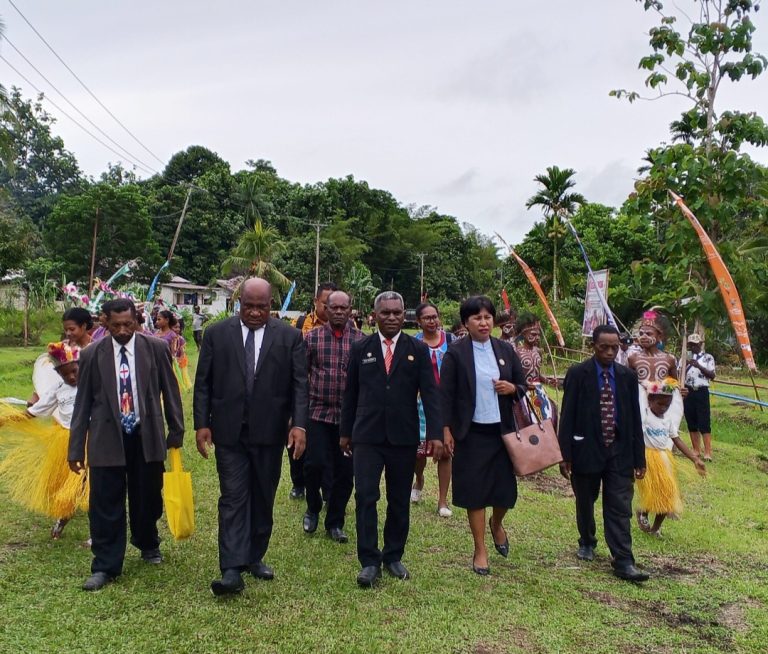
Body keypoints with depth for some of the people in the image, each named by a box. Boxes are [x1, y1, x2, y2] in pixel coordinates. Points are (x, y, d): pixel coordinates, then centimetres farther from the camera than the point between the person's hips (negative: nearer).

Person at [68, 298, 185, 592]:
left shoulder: (156, 349, -3)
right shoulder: (92, 355, -2)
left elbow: (170, 392, 4)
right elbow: (82, 403, 3)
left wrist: (176, 432, 6)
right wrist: (76, 448, 2)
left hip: (147, 436, 1)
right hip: (107, 438, 0)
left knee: (147, 498, 14)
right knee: (105, 504, 3)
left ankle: (148, 545, 40)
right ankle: (105, 566, 17)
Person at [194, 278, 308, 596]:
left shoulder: (289, 336, 0)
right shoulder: (216, 334, 2)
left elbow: (299, 384, -3)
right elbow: (203, 383, 3)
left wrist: (299, 424, -14)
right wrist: (202, 423, -3)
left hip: (269, 430, 1)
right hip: (229, 430, -1)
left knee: (263, 498, 12)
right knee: (233, 498, -3)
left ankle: (254, 557, 28)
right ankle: (232, 570, -1)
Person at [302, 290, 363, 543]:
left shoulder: (361, 340, 1)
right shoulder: (312, 337, 1)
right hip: (318, 411, -1)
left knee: (344, 470, 6)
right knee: (314, 463, -6)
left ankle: (334, 523, 24)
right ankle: (313, 508, 25)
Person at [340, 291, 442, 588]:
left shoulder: (418, 350, 2)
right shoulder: (360, 349, 4)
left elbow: (430, 394, -3)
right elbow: (350, 393, 9)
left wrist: (435, 434, -12)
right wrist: (346, 432, 11)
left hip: (404, 438, 0)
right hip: (367, 436, 0)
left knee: (399, 501, 10)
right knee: (365, 496, -5)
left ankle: (393, 556, 26)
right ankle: (369, 561, 6)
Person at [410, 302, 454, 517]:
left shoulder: (451, 340, 1)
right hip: (423, 403, -1)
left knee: (445, 451, 4)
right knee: (419, 449, 3)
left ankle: (443, 501, 16)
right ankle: (419, 480, 37)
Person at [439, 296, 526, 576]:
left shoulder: (506, 350, 5)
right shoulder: (455, 353, -6)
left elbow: (522, 386, 13)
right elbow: (445, 394, -5)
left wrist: (513, 388, -10)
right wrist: (446, 430, -9)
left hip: (502, 430, 3)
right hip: (471, 433, -3)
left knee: (506, 488, 5)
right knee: (474, 490, 4)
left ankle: (496, 524, 39)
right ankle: (480, 550, 21)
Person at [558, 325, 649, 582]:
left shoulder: (628, 376, 4)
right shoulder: (578, 374, -7)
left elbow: (635, 418, 7)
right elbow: (567, 416, -7)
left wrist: (639, 457, 5)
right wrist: (565, 455, -10)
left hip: (619, 451, 2)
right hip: (586, 450, -2)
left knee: (620, 508, 0)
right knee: (585, 503, 15)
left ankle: (623, 562, 4)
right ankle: (587, 543, 38)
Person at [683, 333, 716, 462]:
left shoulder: (708, 357, 2)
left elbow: (712, 375, -6)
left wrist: (698, 366, -19)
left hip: (701, 392, -3)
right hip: (688, 391, 3)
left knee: (704, 422, -6)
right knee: (691, 422, 8)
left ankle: (708, 451, -3)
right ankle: (696, 449, 17)